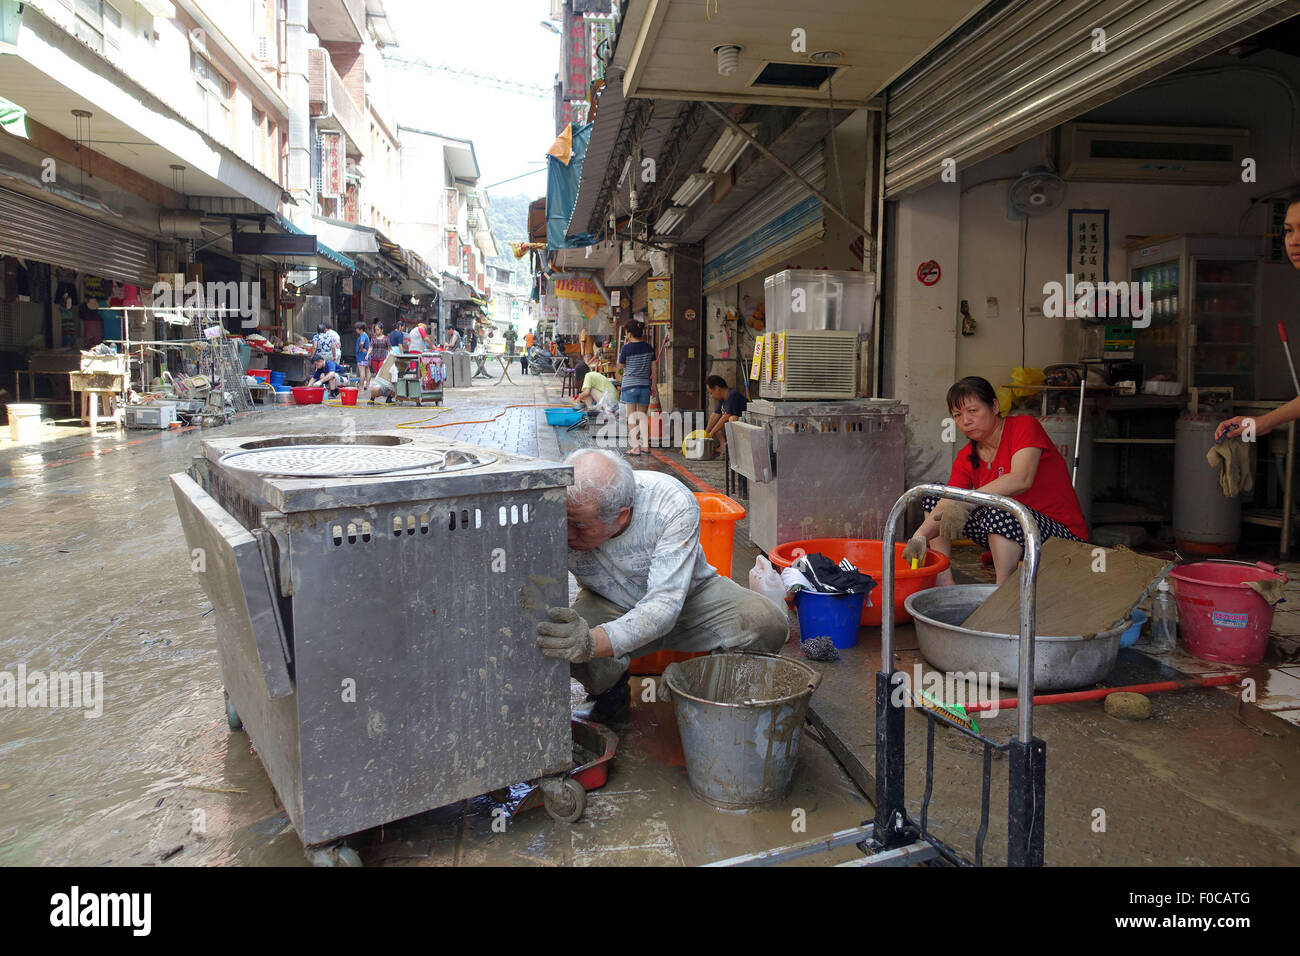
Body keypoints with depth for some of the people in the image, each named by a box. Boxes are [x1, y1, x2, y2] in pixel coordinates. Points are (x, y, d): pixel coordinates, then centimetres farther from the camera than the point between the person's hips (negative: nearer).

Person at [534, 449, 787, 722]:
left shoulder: (674, 504, -34)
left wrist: (591, 643, -57)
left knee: (767, 624, -26)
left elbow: (664, 605, -40)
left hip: (687, 594, -1)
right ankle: (611, 689, 5)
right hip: (610, 608, 1)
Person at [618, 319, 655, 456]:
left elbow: (620, 365, 3)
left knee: (632, 416, 2)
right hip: (644, 385, 4)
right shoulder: (649, 347, 3)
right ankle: (645, 445, 10)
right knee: (642, 415, 13)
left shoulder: (627, 348, -10)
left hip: (629, 385, -4)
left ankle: (635, 447, -1)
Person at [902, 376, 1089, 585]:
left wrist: (965, 501, -40)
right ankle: (944, 582, -4)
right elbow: (946, 507, -8)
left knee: (999, 511, -37)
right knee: (933, 497, 1)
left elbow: (1021, 480, -31)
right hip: (1005, 529, 7)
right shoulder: (966, 458, 4)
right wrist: (919, 537, -27)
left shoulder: (1024, 425, -12)